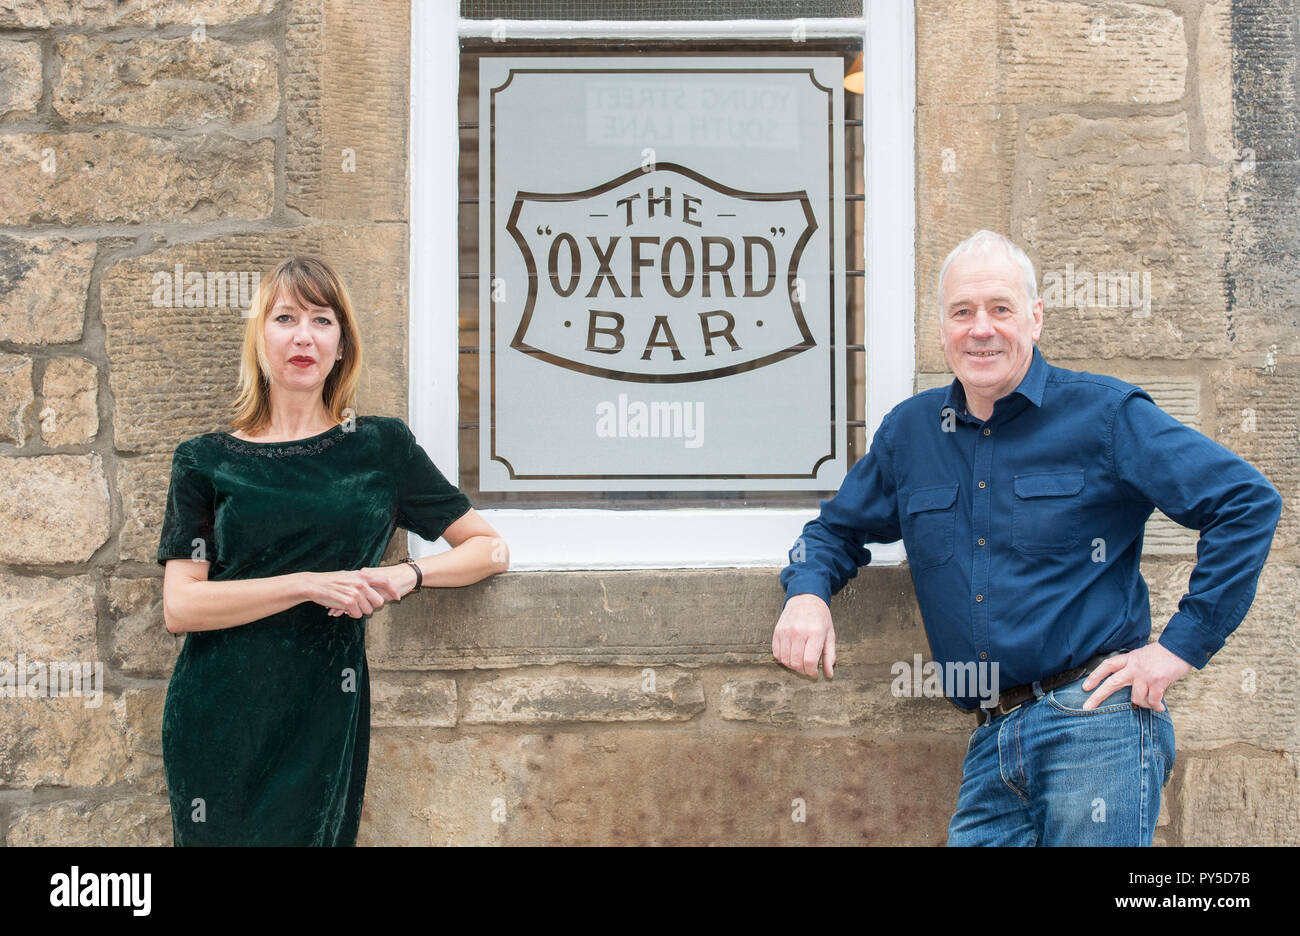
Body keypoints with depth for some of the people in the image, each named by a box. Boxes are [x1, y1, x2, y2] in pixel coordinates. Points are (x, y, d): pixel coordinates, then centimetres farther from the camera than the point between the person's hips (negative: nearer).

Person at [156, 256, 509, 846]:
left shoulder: (382, 447, 6)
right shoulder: (205, 461, 3)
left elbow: (491, 548, 7)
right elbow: (179, 606, -6)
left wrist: (408, 574, -11)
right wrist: (308, 583, -17)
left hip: (326, 721, 0)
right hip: (218, 724, 0)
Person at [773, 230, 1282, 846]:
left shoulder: (1103, 414, -2)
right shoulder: (909, 432, 13)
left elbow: (1249, 503, -4)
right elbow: (839, 527, 26)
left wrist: (1182, 644, -7)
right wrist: (807, 591, 2)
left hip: (1096, 724, -4)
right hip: (990, 748, 4)